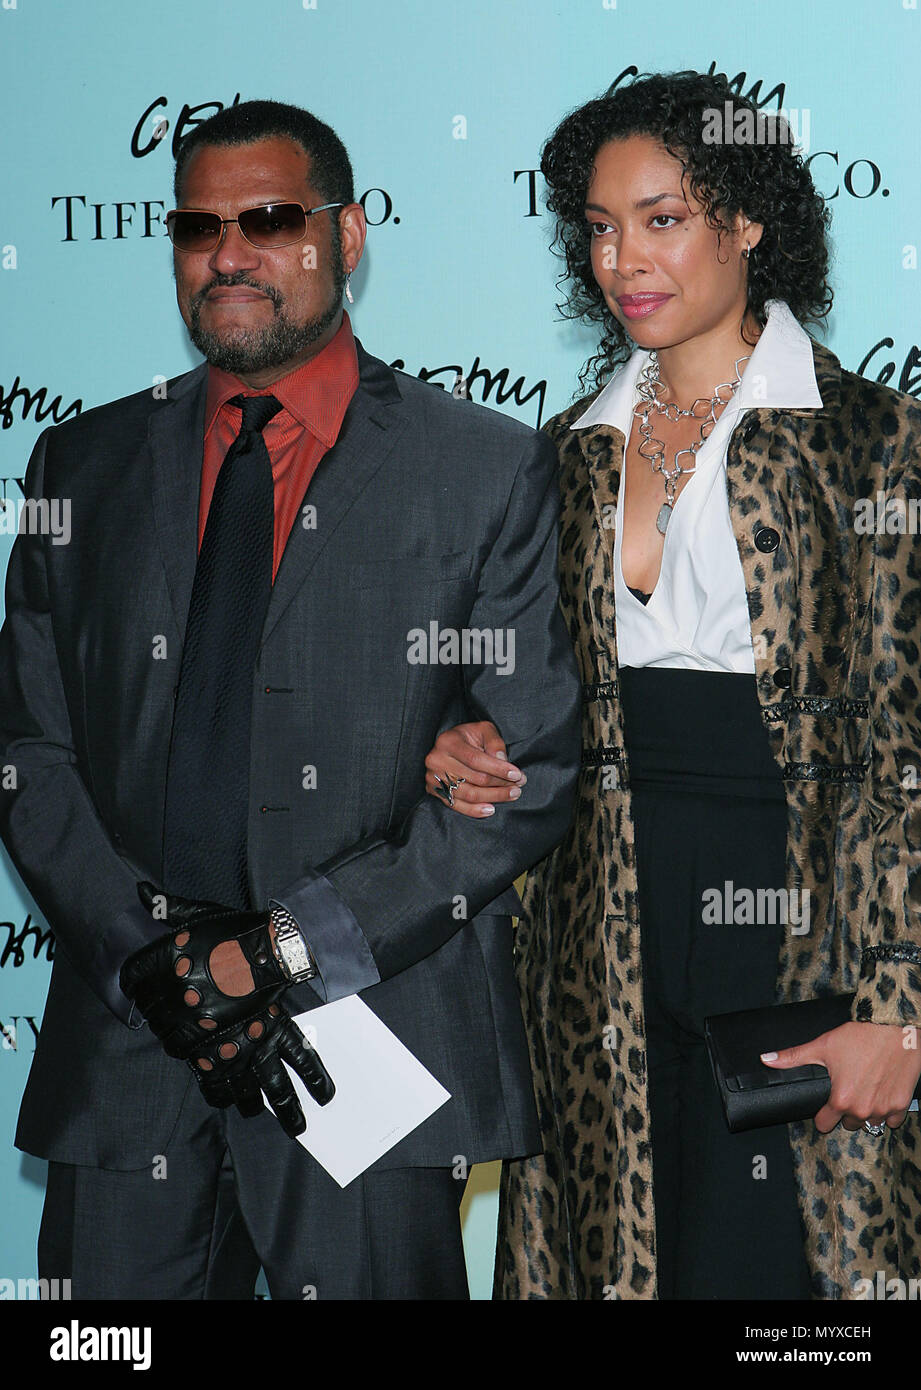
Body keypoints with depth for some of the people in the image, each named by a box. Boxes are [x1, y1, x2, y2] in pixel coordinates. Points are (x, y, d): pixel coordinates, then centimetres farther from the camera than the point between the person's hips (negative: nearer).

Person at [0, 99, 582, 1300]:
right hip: (122, 1046, 3)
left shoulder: (489, 469, 2)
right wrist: (148, 950, -8)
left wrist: (290, 947, -11)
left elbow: (533, 770, -4)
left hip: (373, 1037, -2)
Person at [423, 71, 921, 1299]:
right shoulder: (576, 448, 12)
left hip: (796, 933, -4)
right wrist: (484, 754, -1)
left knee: (758, 1262, -2)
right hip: (604, 943, 5)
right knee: (619, 1250, 8)